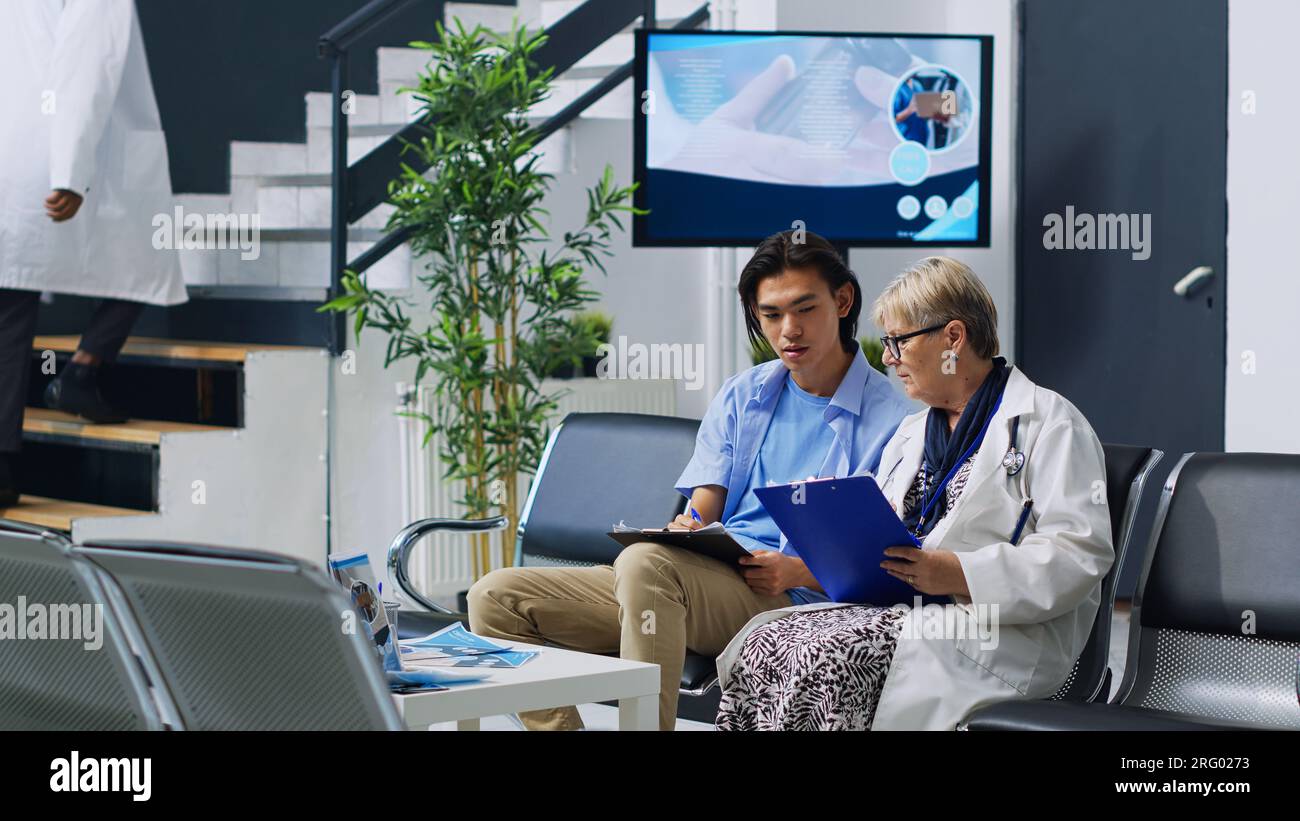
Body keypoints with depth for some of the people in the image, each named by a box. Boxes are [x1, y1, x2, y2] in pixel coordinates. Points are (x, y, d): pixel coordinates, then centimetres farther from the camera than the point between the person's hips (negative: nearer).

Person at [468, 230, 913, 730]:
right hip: (699, 582, 7)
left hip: (783, 602, -6)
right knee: (496, 597, -9)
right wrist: (689, 525, -10)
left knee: (646, 560, -38)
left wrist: (800, 572, -19)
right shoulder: (741, 396, 20)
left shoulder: (890, 419, 1)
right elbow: (702, 508, 14)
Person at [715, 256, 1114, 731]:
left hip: (1001, 634, -7)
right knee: (763, 642, -20)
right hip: (898, 609, 7)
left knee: (826, 657, -30)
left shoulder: (1048, 421, -1)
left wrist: (960, 574, -21)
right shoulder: (910, 434, 26)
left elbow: (1082, 551, -12)